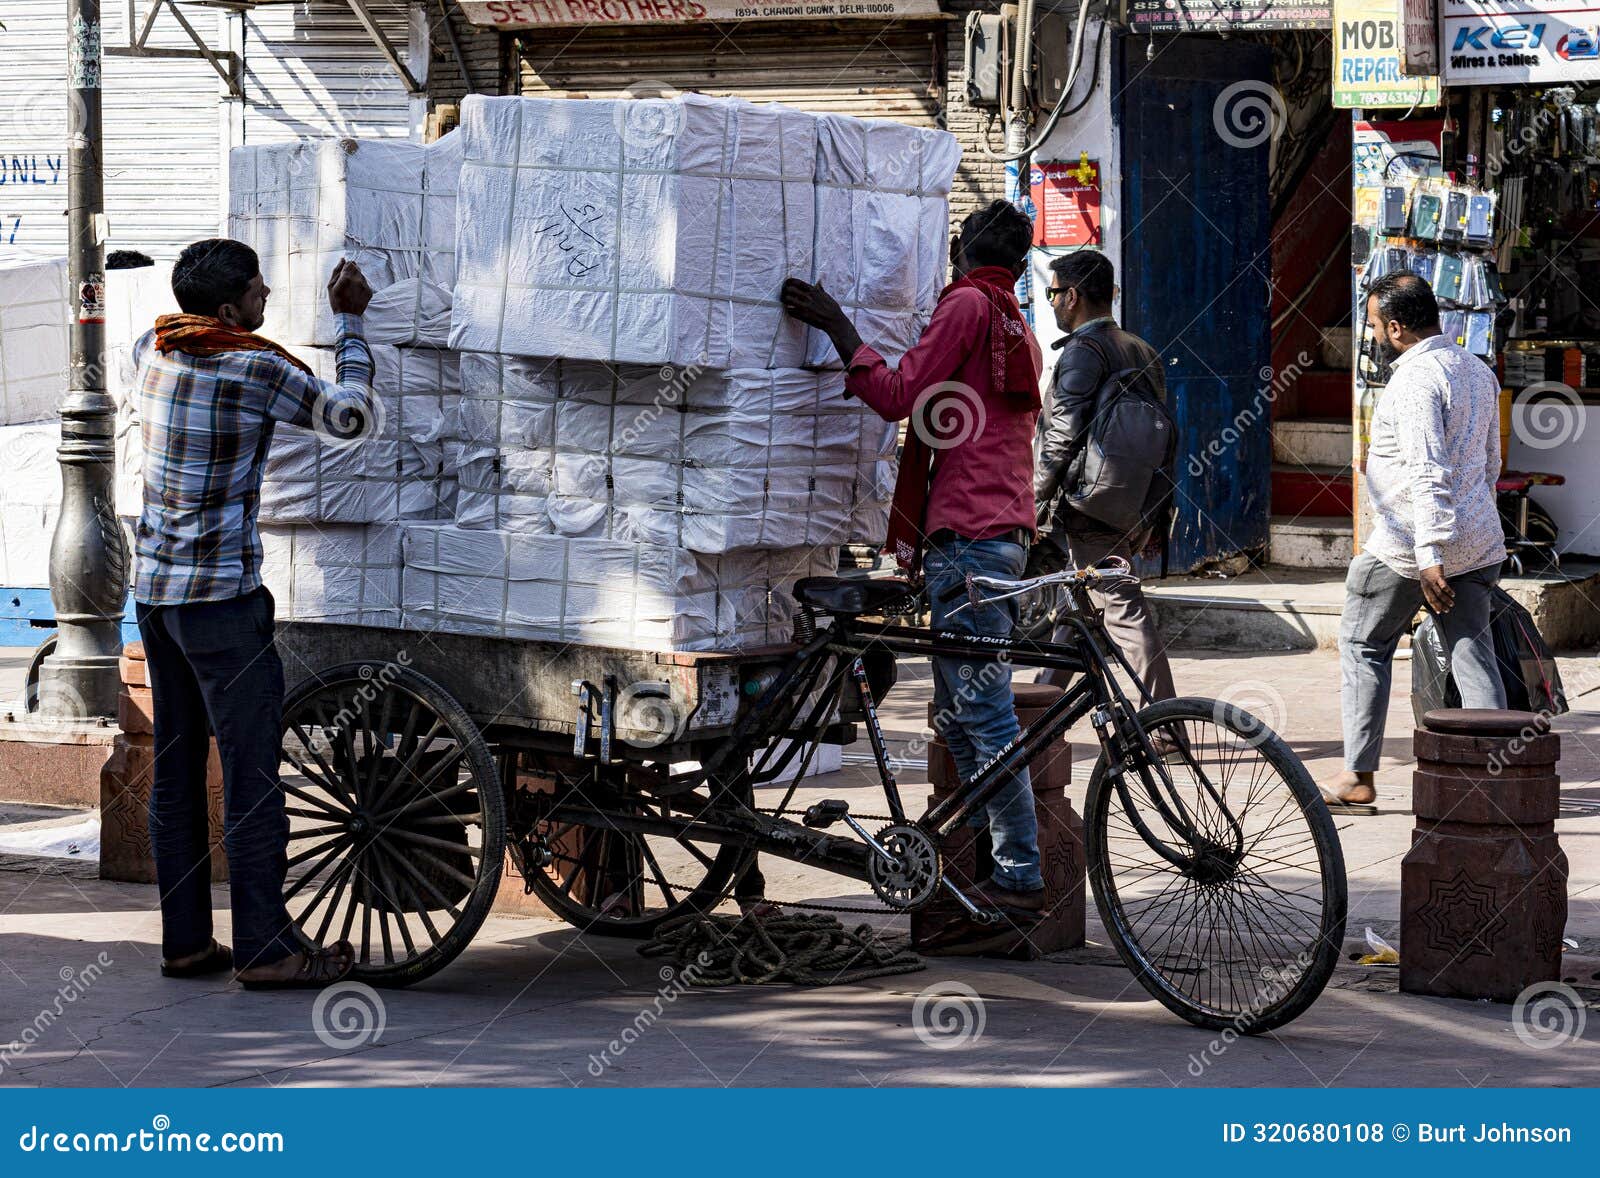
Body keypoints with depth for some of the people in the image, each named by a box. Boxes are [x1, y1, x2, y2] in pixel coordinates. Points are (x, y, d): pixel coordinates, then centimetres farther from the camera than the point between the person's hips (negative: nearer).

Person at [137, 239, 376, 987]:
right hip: (220, 593, -8)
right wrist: (350, 321, 4)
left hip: (153, 587, 8)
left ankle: (184, 941, 14)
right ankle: (264, 947, -3)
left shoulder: (151, 350, 6)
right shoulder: (259, 370, -14)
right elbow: (351, 415, -5)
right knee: (252, 770, -4)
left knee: (175, 770, 11)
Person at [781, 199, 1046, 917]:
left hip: (966, 532, -10)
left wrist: (835, 326, -5)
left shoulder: (966, 303, -6)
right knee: (958, 711, 13)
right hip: (1005, 531, 10)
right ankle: (999, 855, 14)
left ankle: (1020, 877, -10)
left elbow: (897, 396, -12)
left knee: (982, 708, -10)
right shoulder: (1018, 327, 23)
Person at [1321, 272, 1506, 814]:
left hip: (1408, 545, -8)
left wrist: (1429, 555, -28)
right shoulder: (1477, 371, 13)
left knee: (1363, 646, 8)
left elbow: (1429, 473, -24)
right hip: (1478, 542, 8)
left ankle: (1358, 779, 9)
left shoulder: (1415, 380, -16)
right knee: (1473, 653, 6)